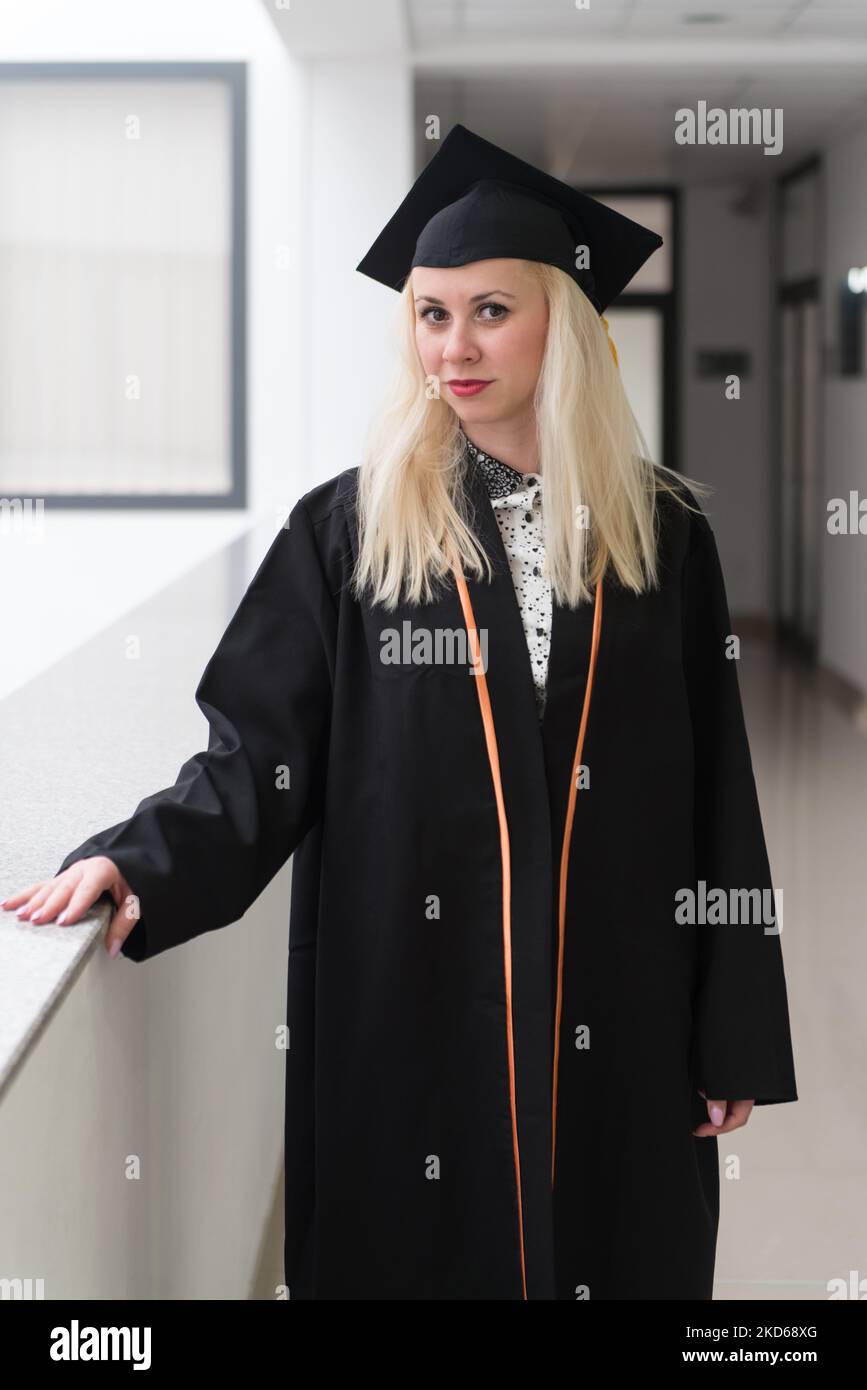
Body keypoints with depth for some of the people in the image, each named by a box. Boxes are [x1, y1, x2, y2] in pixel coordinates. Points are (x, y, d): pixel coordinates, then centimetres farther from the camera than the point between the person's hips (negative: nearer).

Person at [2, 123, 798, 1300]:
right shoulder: (352, 531, 1)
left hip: (613, 1011, 1)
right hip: (414, 1006, -1)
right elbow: (263, 754, -3)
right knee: (426, 1249, 5)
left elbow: (716, 794, 3)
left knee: (613, 1246, 7)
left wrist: (735, 1037, 1)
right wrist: (139, 862, -22)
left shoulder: (660, 534, 2)